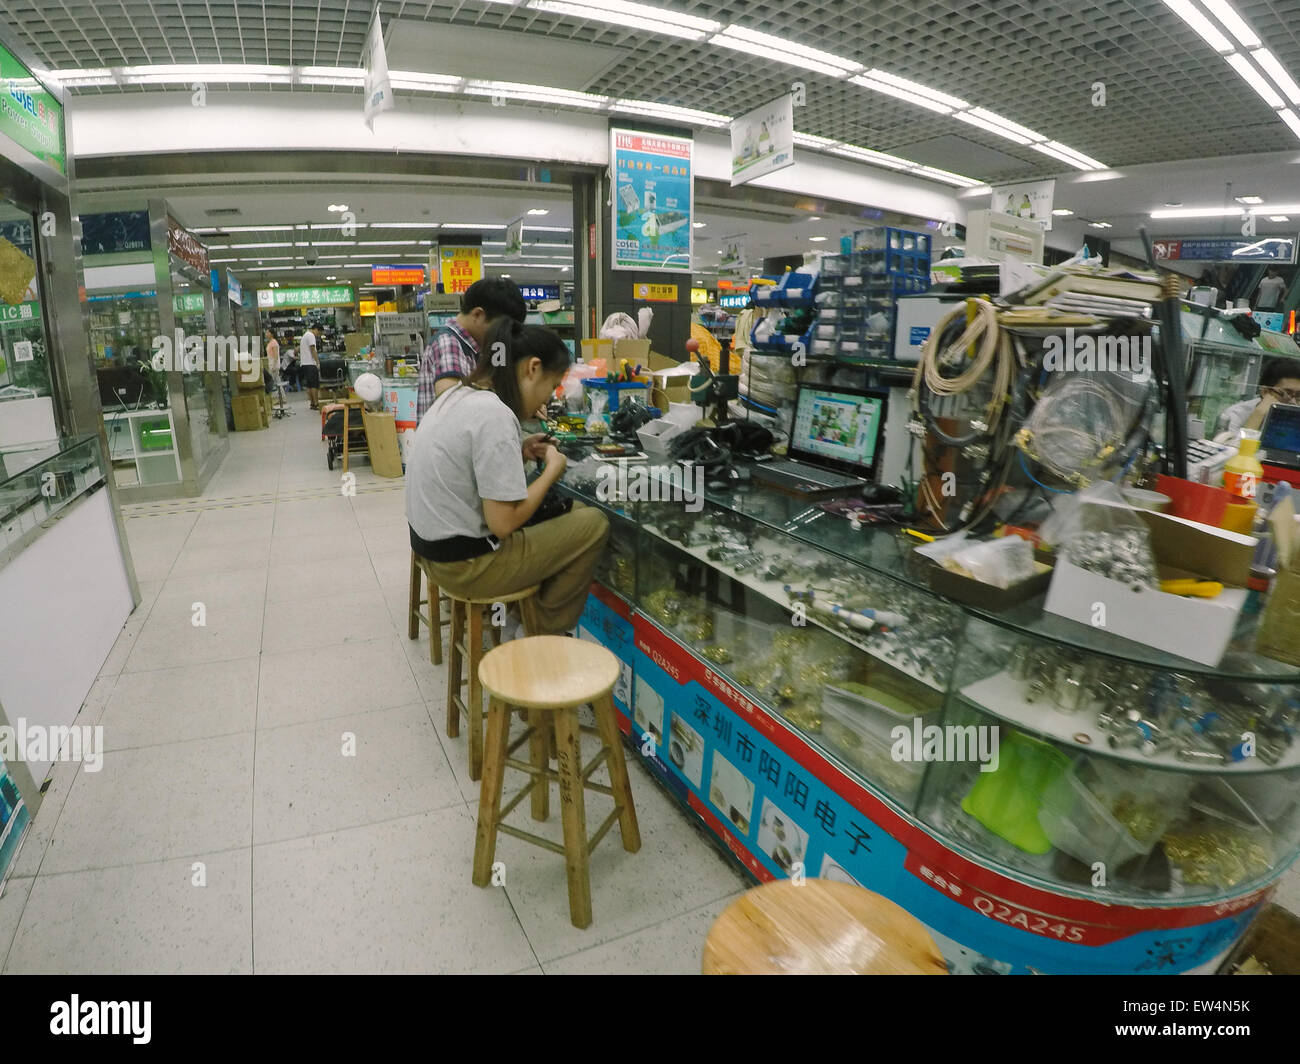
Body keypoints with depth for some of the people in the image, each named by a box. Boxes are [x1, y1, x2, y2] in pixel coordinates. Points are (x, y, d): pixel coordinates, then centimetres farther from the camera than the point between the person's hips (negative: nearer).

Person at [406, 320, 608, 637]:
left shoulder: (459, 394, 5)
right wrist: (552, 469, -11)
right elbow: (504, 524, -23)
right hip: (465, 564, -10)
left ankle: (531, 618, 27)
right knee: (593, 524, -3)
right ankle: (546, 632, 12)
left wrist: (518, 453, 7)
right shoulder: (495, 415, -23)